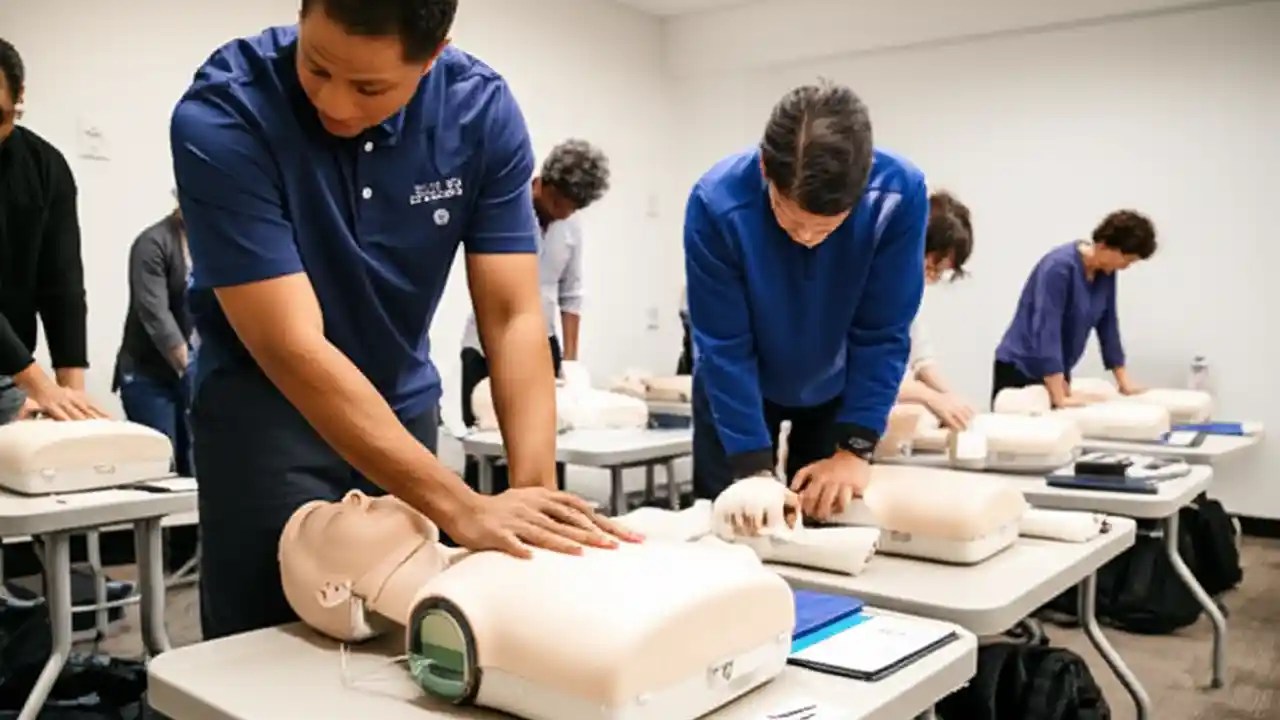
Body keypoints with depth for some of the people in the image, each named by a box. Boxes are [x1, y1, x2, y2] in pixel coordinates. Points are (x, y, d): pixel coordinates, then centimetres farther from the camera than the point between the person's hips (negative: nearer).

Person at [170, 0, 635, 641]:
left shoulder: (483, 111, -16)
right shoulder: (221, 118, -26)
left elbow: (512, 318, -18)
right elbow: (293, 349, -31)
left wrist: (536, 490, -32)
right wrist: (461, 508, -37)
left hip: (403, 404, 3)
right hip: (264, 408, -3)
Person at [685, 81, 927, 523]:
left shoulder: (900, 194, -29)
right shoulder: (717, 202, -32)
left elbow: (882, 335, -21)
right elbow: (723, 346, -25)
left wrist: (854, 450, -24)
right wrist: (753, 467, -28)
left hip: (838, 387, 1)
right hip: (739, 386, -1)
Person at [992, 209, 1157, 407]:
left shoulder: (1105, 273, 1)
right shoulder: (1060, 266, -22)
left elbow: (1107, 325, 11)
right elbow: (1047, 329, -28)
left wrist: (1123, 380, 11)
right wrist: (1059, 398, -31)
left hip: (1055, 370, 7)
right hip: (1020, 367, -7)